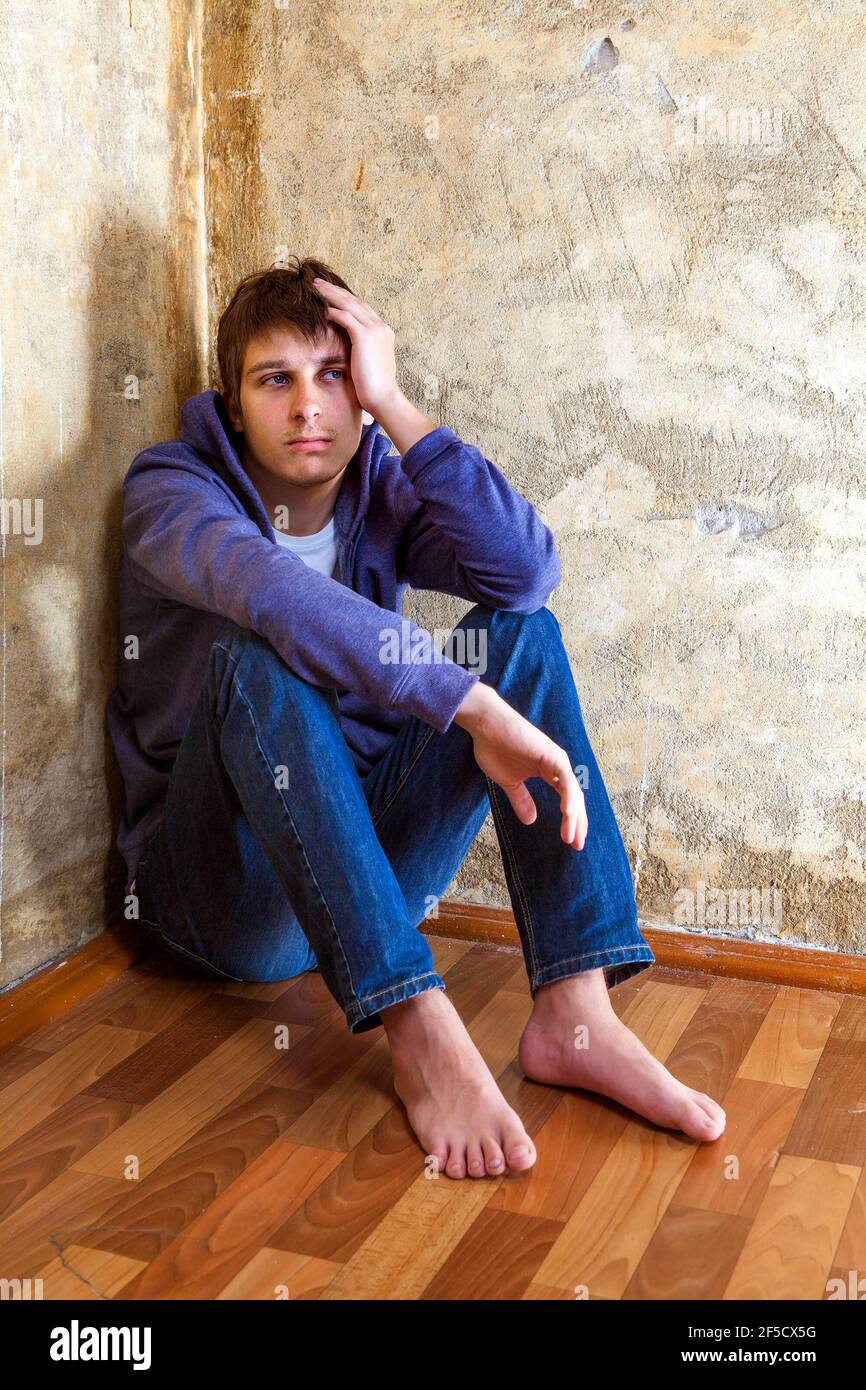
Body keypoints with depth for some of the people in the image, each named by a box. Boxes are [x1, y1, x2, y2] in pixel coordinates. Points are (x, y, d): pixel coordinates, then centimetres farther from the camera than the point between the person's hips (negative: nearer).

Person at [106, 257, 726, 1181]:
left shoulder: (380, 493, 6)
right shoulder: (172, 489, -8)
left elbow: (528, 571, -16)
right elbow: (268, 587, -33)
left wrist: (393, 407, -17)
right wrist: (475, 707, -41)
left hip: (365, 871, 4)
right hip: (227, 888, -4)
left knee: (522, 631, -13)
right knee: (258, 658, -31)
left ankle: (575, 1012, -26)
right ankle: (421, 1030, -38)